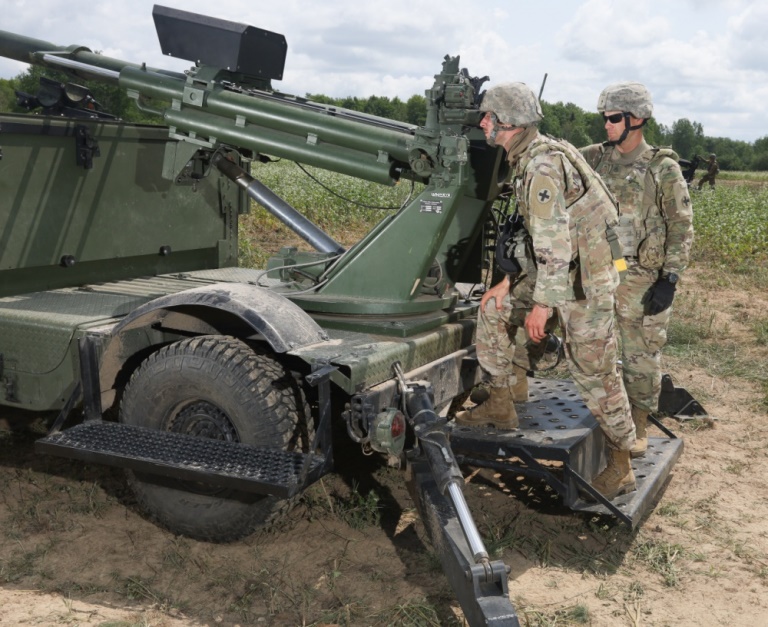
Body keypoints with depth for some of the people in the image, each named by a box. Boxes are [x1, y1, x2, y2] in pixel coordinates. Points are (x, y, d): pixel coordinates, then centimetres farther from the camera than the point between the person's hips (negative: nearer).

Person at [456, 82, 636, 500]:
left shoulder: (544, 163, -22)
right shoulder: (524, 161, 10)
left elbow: (553, 239, -26)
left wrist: (542, 303, -23)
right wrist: (513, 279, 14)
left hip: (584, 277, -10)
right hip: (555, 267, 10)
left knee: (593, 369, -2)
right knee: (494, 309, 14)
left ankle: (621, 468, 12)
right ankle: (500, 406, 24)